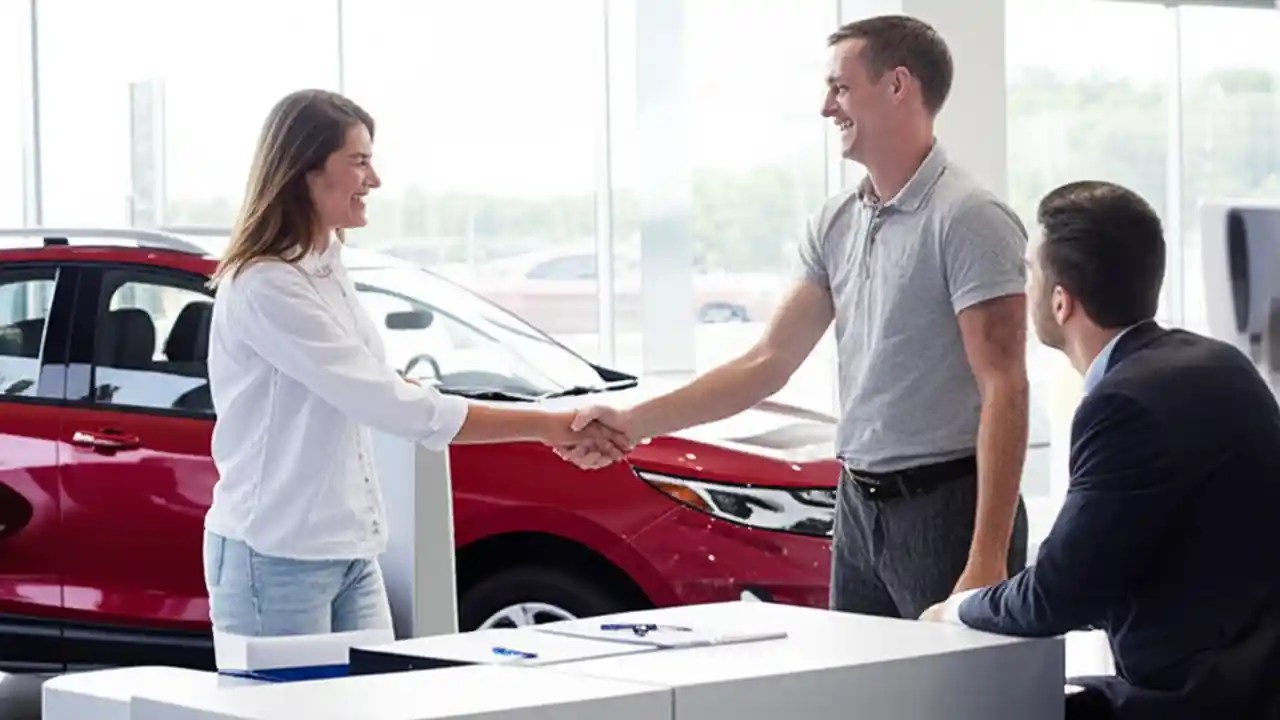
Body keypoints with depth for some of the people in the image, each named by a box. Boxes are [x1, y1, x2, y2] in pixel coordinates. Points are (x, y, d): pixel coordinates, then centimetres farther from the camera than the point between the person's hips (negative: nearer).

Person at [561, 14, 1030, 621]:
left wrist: (987, 560, -23)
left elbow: (1004, 391, -17)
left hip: (946, 507, -7)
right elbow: (769, 364, 13)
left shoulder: (968, 219, -12)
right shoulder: (837, 224, 12)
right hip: (858, 508, 8)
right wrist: (633, 423, 5)